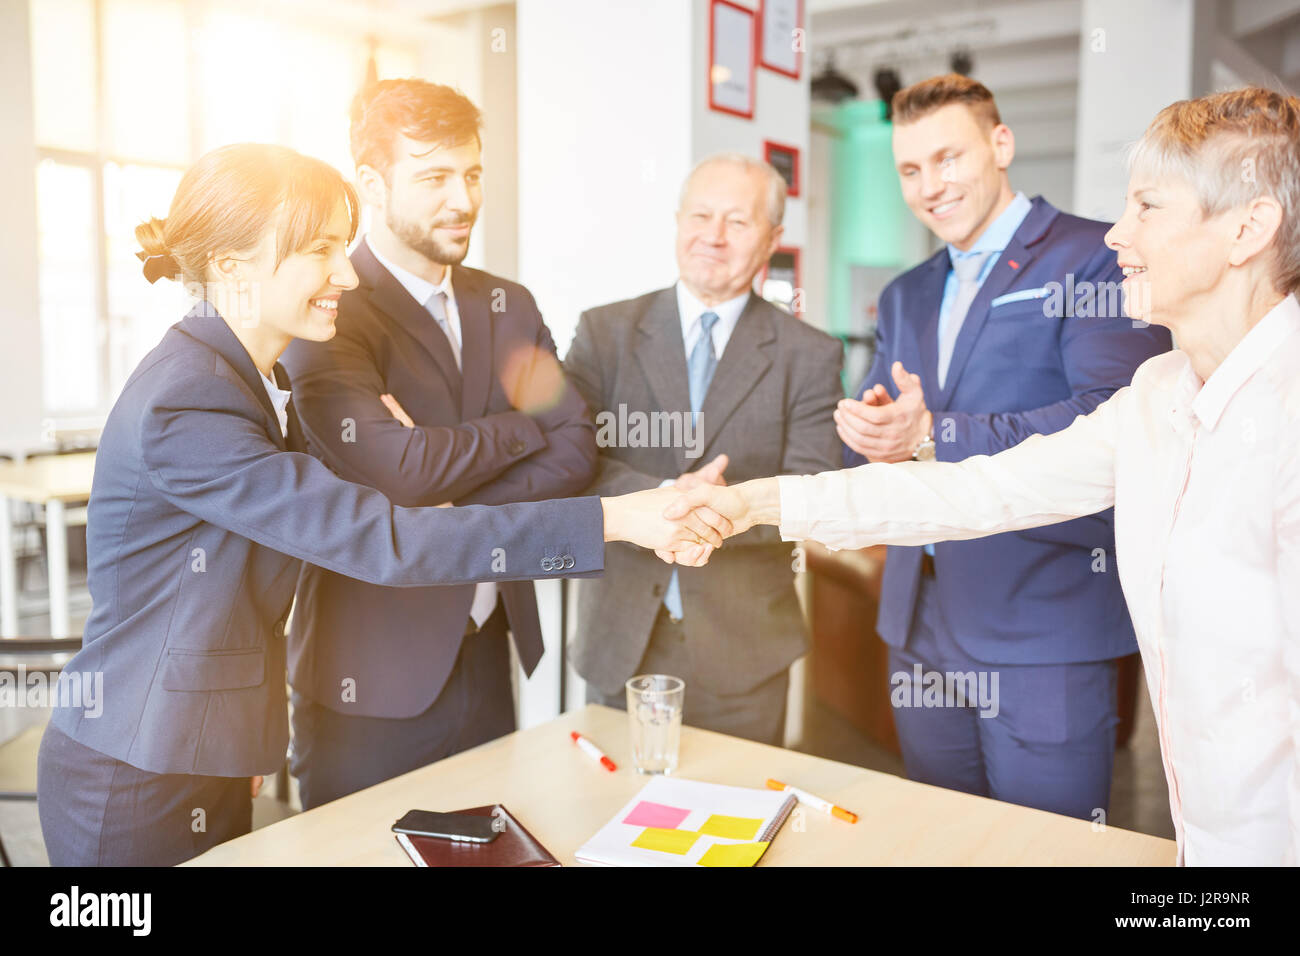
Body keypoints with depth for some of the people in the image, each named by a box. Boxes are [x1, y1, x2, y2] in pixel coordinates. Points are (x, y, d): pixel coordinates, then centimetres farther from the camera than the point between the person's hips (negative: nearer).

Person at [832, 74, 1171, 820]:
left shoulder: (1099, 259, -5)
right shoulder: (906, 296, 17)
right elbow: (873, 433, 15)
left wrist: (935, 437, -23)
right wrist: (869, 430, -10)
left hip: (1045, 628, -6)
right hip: (922, 625, 7)